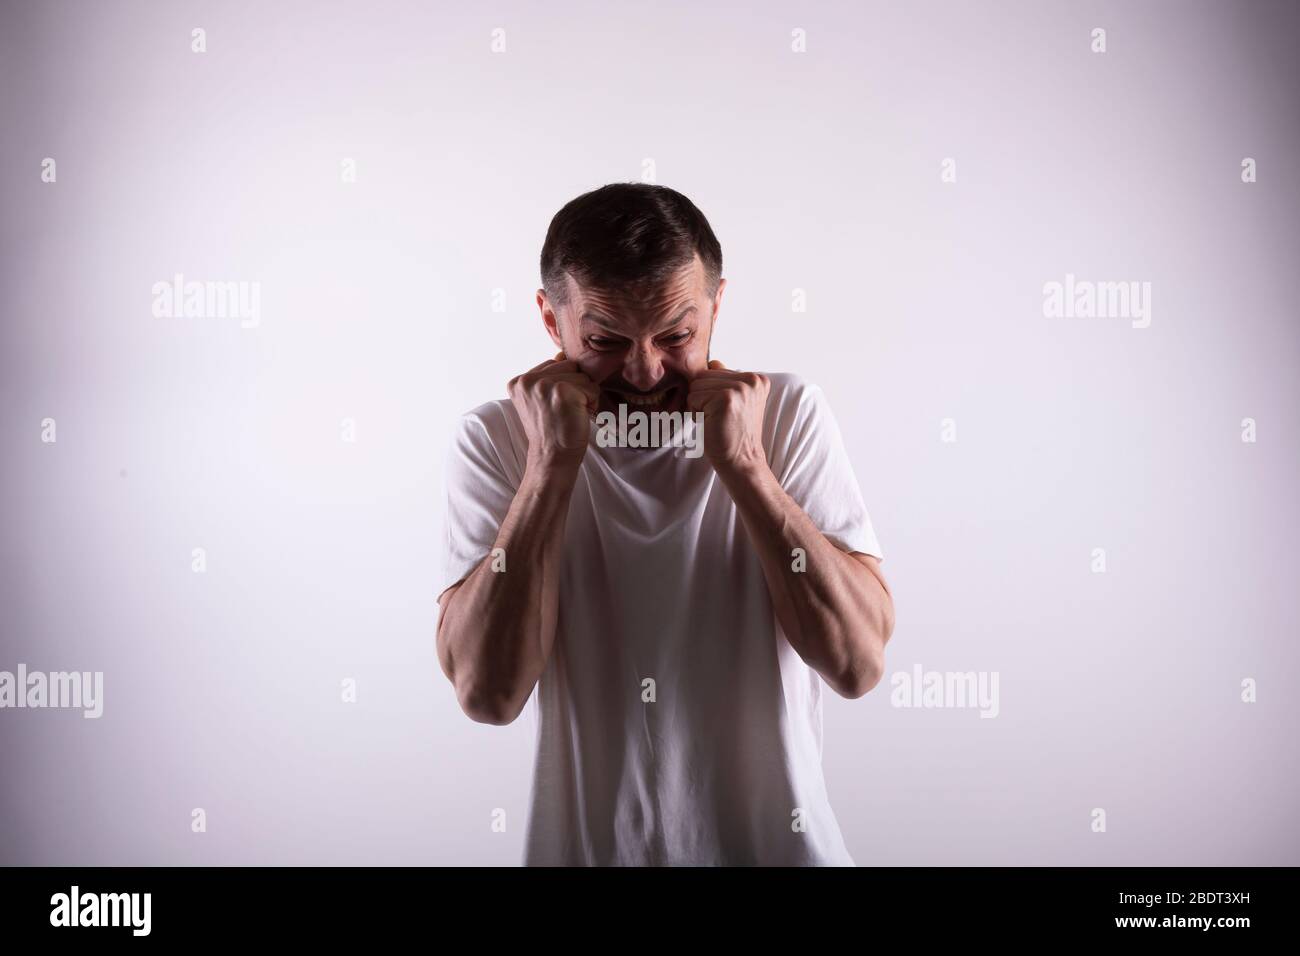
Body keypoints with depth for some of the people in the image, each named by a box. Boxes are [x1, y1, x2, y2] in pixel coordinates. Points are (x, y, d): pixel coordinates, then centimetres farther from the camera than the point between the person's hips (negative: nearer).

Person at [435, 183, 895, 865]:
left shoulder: (789, 413, -7)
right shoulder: (494, 440, -8)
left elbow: (858, 663, -15)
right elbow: (488, 694, -18)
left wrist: (741, 463, -21)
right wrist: (553, 463, -22)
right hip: (582, 845, -1)